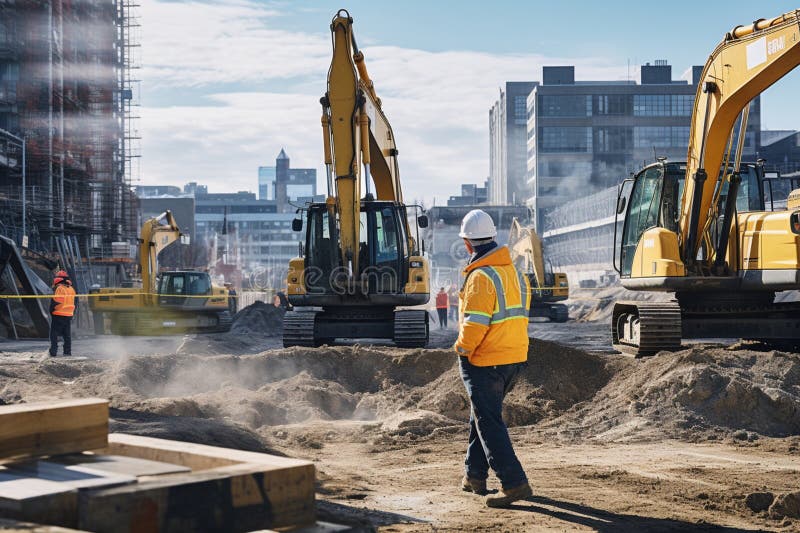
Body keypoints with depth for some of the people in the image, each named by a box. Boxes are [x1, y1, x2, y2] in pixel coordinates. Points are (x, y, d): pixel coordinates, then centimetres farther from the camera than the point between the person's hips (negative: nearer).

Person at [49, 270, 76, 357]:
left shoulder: (58, 288, -12)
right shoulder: (72, 289, 11)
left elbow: (55, 302, -13)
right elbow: (74, 303, 15)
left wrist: (51, 311, -2)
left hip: (58, 315, -6)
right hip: (69, 315, 6)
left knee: (54, 334, -2)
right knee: (67, 335, 11)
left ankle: (53, 352, -7)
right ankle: (67, 352, 9)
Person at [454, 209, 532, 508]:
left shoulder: (480, 277, -19)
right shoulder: (515, 272, 8)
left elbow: (474, 324, -22)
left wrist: (462, 349, -6)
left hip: (485, 361, -9)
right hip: (515, 357, 9)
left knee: (489, 422, -4)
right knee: (482, 413, 22)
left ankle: (514, 483, -8)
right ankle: (474, 475, 30)